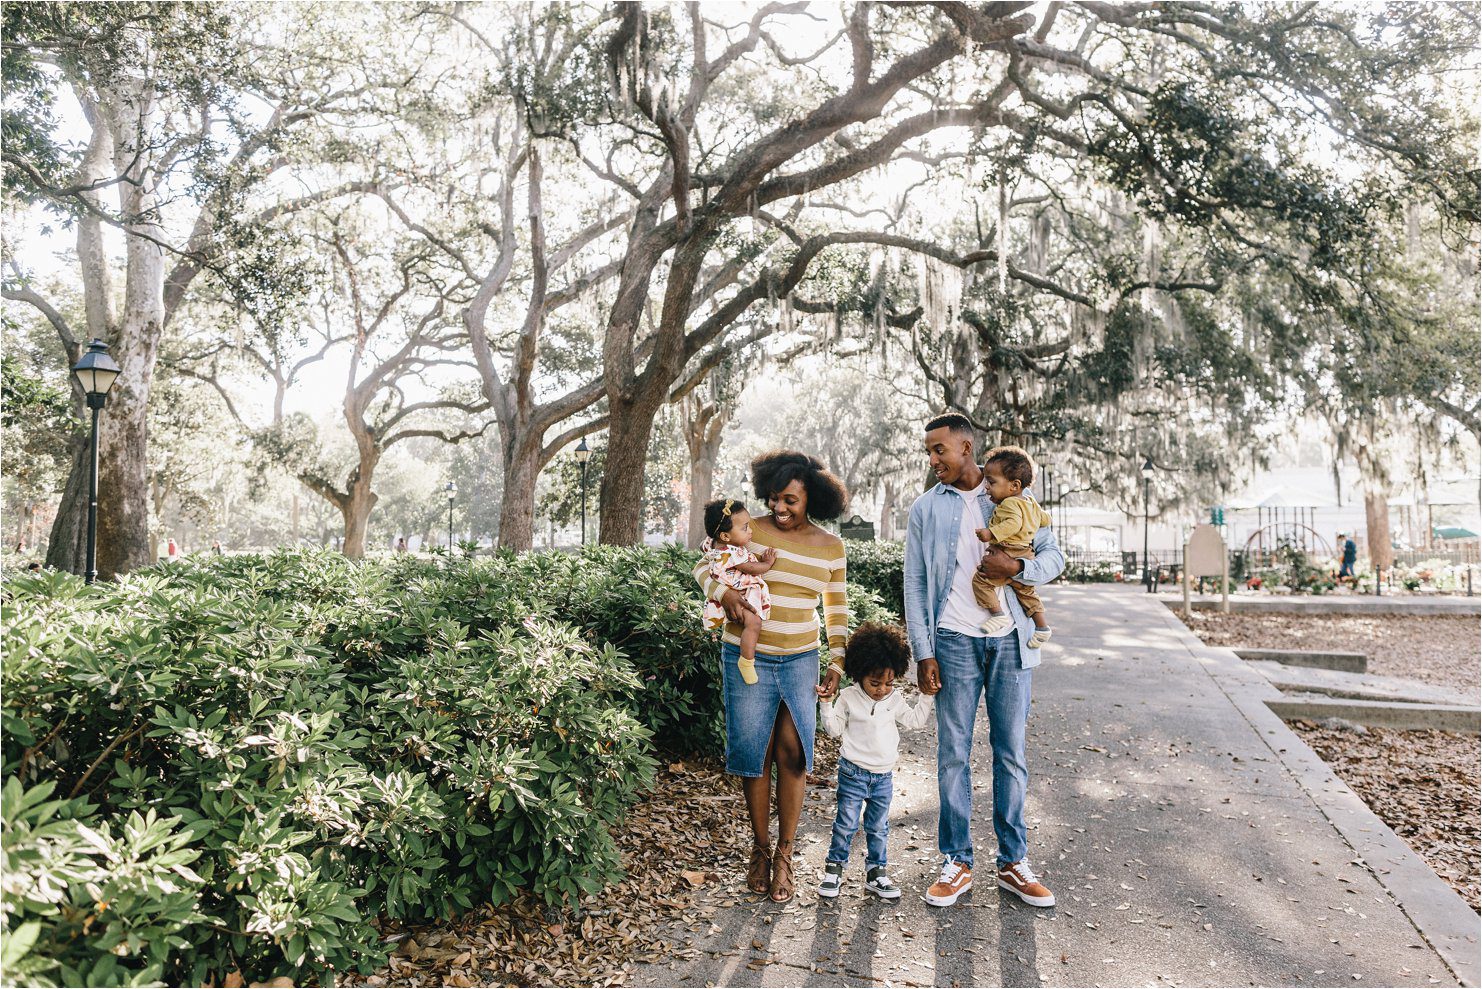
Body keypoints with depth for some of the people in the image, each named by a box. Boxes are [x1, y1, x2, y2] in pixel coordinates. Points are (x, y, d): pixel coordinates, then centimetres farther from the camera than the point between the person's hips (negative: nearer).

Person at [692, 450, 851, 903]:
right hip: (747, 659, -1)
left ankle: (784, 854, 17)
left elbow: (837, 610, 11)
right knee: (754, 755, 6)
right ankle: (760, 847, 26)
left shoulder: (831, 546, 3)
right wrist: (723, 591, -18)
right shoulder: (749, 530, -5)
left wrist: (837, 666, 5)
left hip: (801, 661, 1)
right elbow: (703, 566, 4)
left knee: (792, 754, -1)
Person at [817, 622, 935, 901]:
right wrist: (826, 704, -16)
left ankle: (876, 872, 24)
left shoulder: (895, 699, 2)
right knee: (846, 823, 2)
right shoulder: (849, 697, -8)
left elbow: (914, 721, 13)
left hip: (884, 775, 3)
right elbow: (834, 728, -3)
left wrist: (927, 696, 5)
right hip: (853, 773, -3)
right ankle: (834, 869, 17)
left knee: (879, 827, 12)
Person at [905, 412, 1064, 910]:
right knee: (953, 754, 4)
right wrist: (923, 653, -3)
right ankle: (957, 862, 17)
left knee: (1011, 752, 8)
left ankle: (1013, 862, 21)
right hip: (955, 642, 0)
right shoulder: (926, 508, 5)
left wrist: (1017, 567, -17)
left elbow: (1054, 557, 5)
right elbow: (915, 585, 4)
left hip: (1010, 641, 1)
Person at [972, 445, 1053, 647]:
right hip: (1026, 559, 10)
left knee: (980, 579, -10)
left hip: (1009, 559, -10)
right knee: (1026, 593, 23)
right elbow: (1045, 519, 27)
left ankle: (1000, 615, -9)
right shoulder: (1030, 502, 14)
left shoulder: (1010, 503, -15)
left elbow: (1013, 523, -33)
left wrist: (991, 533, -38)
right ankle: (1042, 626, 29)